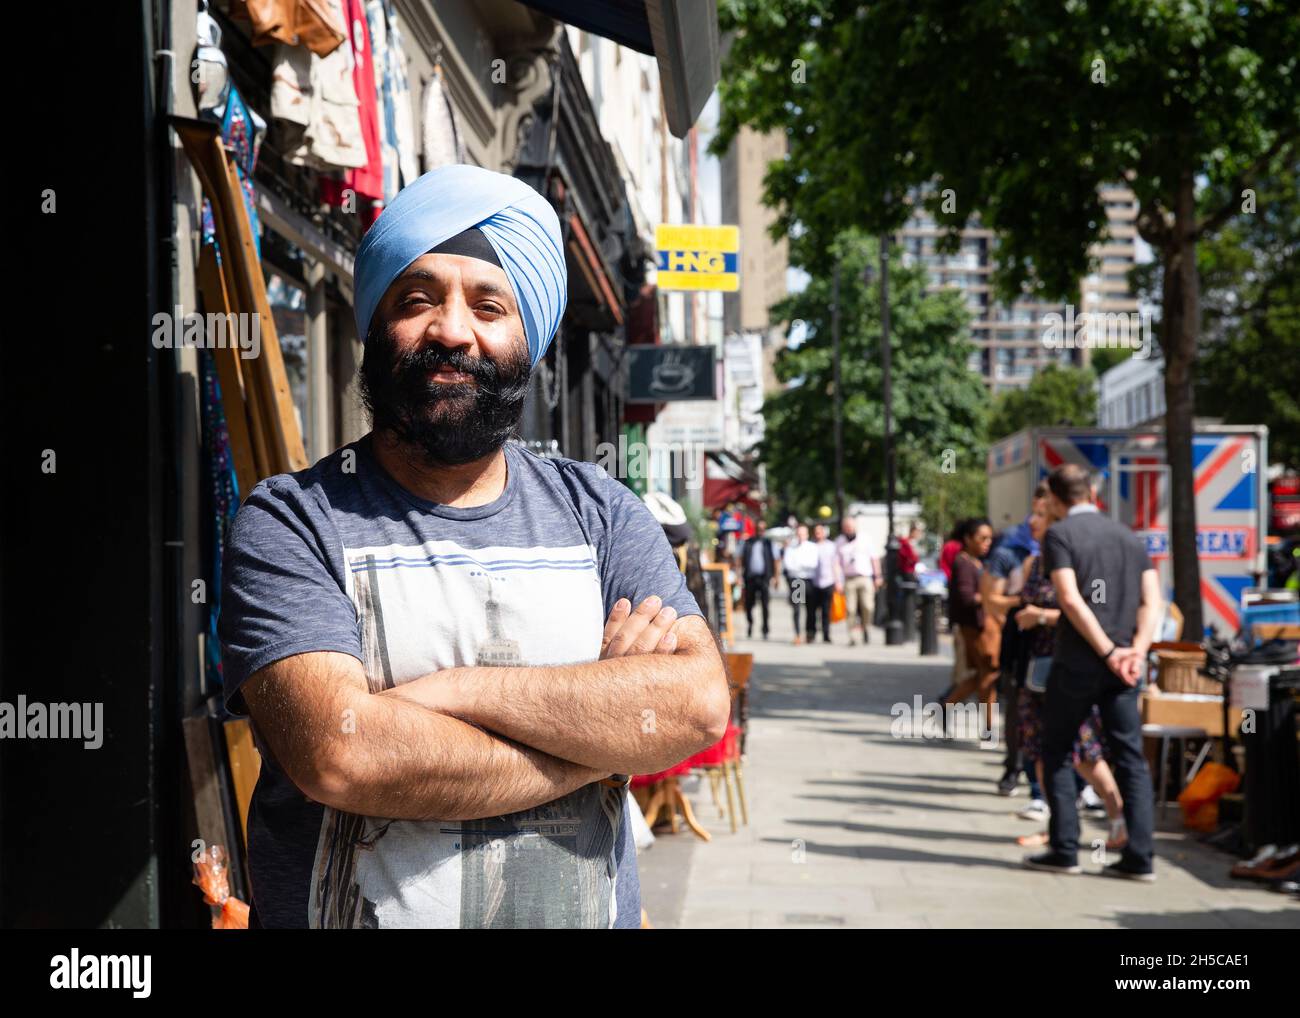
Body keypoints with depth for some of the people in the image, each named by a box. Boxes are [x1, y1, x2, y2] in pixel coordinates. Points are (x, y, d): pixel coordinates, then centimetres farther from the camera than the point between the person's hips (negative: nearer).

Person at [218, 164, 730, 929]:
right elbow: (339, 754, -23)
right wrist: (605, 729, -16)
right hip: (360, 909, -3)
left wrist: (451, 689, -21)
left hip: (597, 910, 3)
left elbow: (699, 703, -13)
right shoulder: (292, 521, -8)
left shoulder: (599, 512, 2)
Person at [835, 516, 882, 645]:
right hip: (849, 580, 1)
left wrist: (877, 576, 7)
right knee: (850, 609, -5)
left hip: (865, 578, -1)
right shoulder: (839, 543, 10)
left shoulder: (865, 539, 8)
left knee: (867, 606, -11)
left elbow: (874, 558, 11)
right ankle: (851, 636, 0)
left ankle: (866, 627, 13)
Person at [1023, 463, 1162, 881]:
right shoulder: (1129, 536, 12)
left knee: (1056, 752, 9)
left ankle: (1065, 850, 7)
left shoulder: (1060, 534, -5)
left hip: (1076, 663, -4)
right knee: (1130, 756, 6)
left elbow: (1071, 600, -16)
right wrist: (1137, 649, -7)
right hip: (1124, 666, 4)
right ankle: (1140, 856, 1)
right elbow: (1152, 601, 4)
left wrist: (1109, 652, -14)